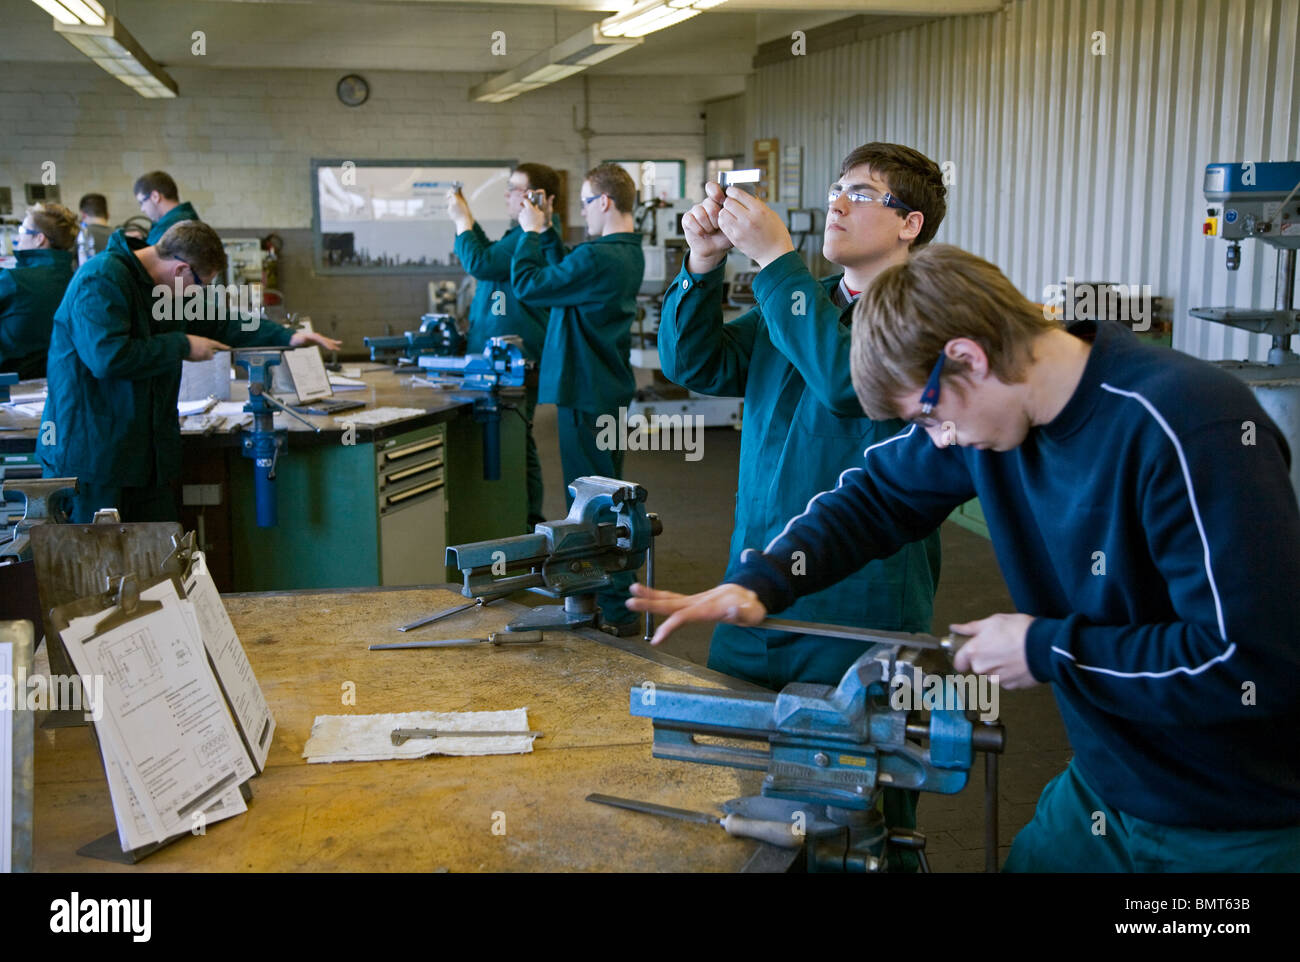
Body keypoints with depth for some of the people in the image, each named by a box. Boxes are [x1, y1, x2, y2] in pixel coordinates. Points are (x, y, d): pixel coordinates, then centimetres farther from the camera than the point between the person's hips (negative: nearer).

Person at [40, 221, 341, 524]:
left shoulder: (172, 288, 13)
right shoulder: (102, 279, -16)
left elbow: (218, 323, 26)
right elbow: (108, 357, -28)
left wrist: (286, 337, 14)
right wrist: (182, 346, -15)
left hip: (146, 455, 8)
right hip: (89, 453, -8)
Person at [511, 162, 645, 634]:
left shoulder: (598, 258, -25)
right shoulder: (629, 252, 9)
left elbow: (527, 284, -19)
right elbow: (564, 273, 16)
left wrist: (531, 232, -6)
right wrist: (544, 233, 11)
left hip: (588, 393, -10)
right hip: (610, 388, 10)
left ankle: (614, 609, 1)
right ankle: (616, 591, 34)